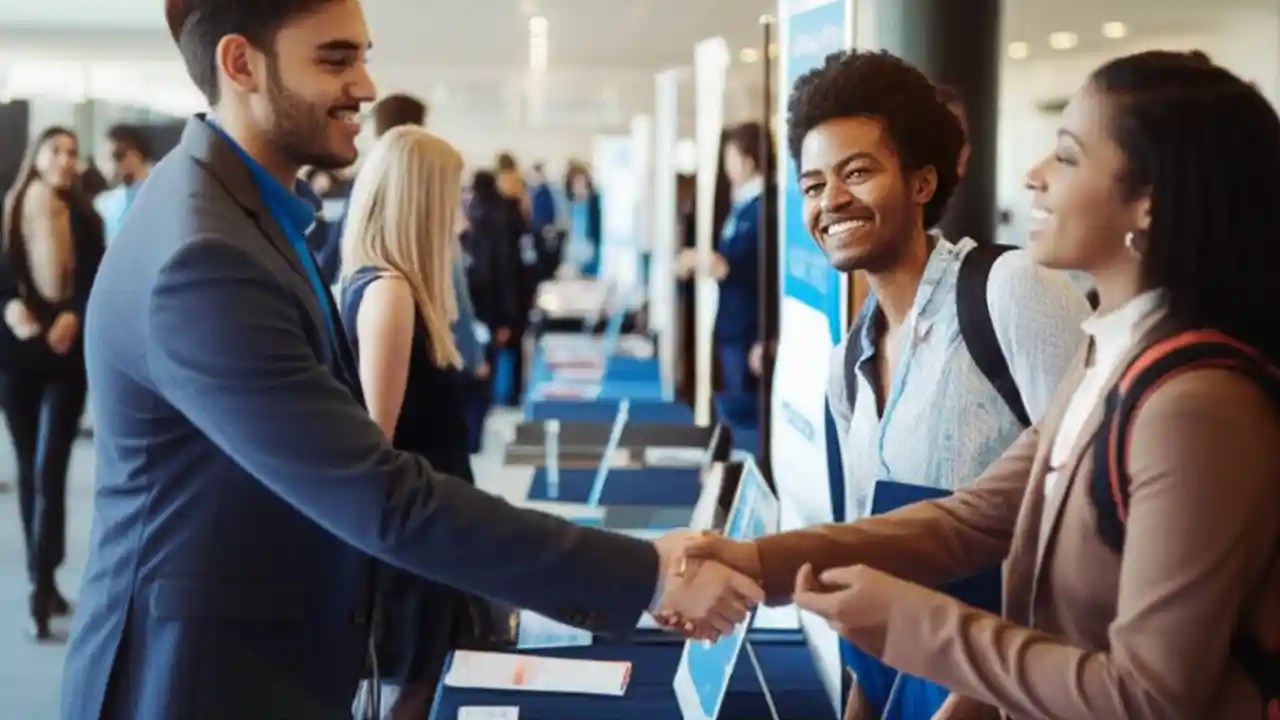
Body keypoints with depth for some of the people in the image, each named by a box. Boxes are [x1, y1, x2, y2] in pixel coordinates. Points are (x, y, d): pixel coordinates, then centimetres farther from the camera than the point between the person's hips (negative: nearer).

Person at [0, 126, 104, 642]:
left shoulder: (84, 219, 6)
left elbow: (95, 280, 1)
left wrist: (72, 317, -17)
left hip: (68, 353, -2)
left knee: (50, 471, -11)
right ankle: (44, 581, 17)